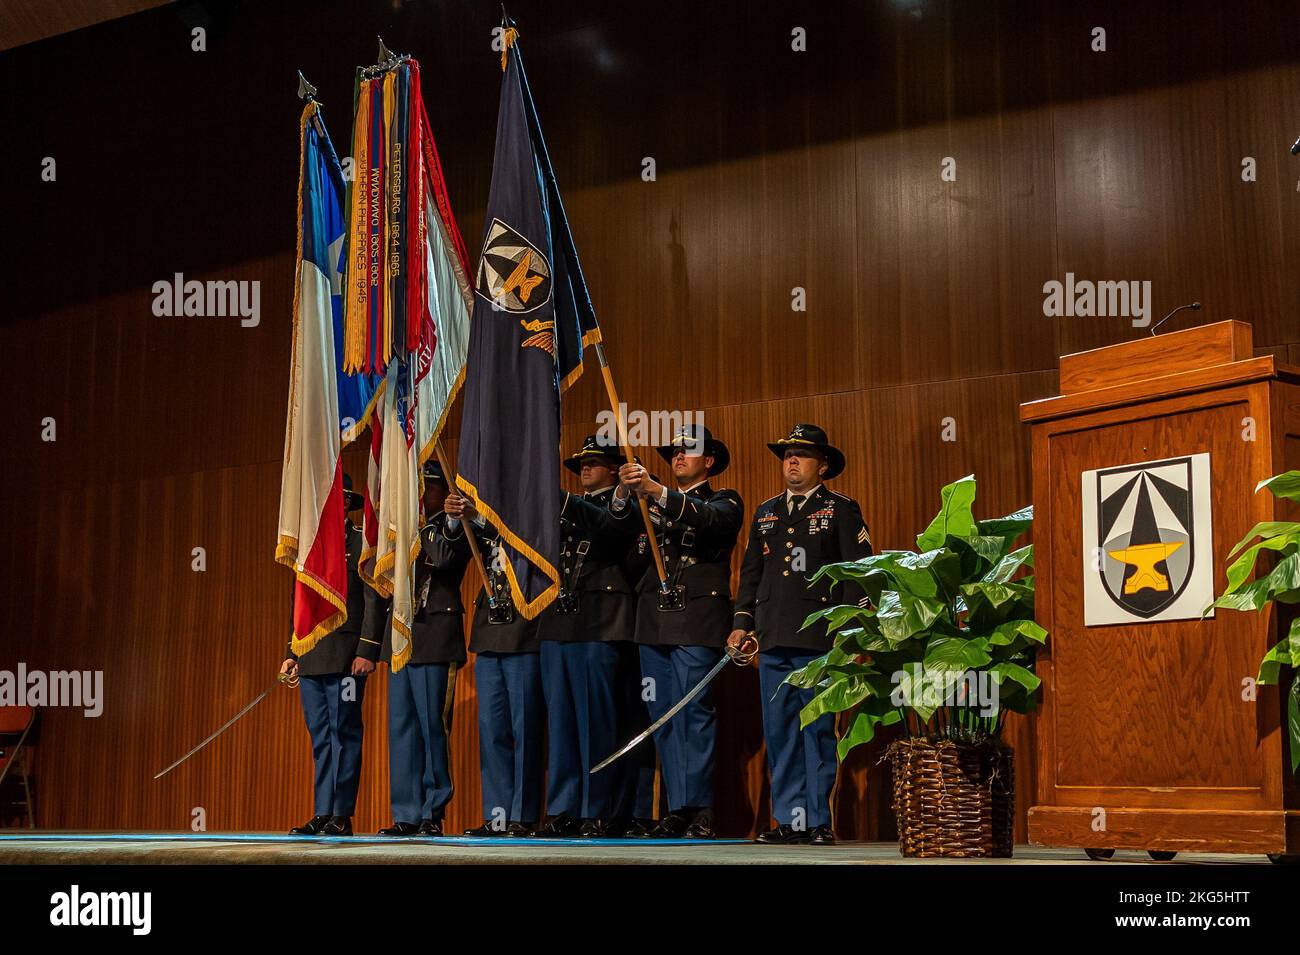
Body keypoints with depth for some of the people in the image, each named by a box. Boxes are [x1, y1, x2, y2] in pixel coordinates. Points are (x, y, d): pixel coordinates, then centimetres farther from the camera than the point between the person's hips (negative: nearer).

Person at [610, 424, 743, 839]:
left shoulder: (724, 501, 7)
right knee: (664, 718, 4)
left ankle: (698, 810, -6)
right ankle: (677, 810, 8)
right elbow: (621, 518, 1)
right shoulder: (652, 502, 21)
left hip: (698, 622, -5)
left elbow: (707, 520, -17)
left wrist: (655, 490, -29)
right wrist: (624, 491, -22)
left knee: (695, 713, -9)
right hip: (655, 622, 5)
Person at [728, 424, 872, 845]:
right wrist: (742, 623, 11)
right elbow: (750, 572, 21)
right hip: (773, 638, 5)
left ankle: (818, 821, 3)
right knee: (778, 732, 5)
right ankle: (788, 819, 11)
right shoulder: (766, 512, 19)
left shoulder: (841, 510, 4)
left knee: (817, 730, -3)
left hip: (819, 637, -5)